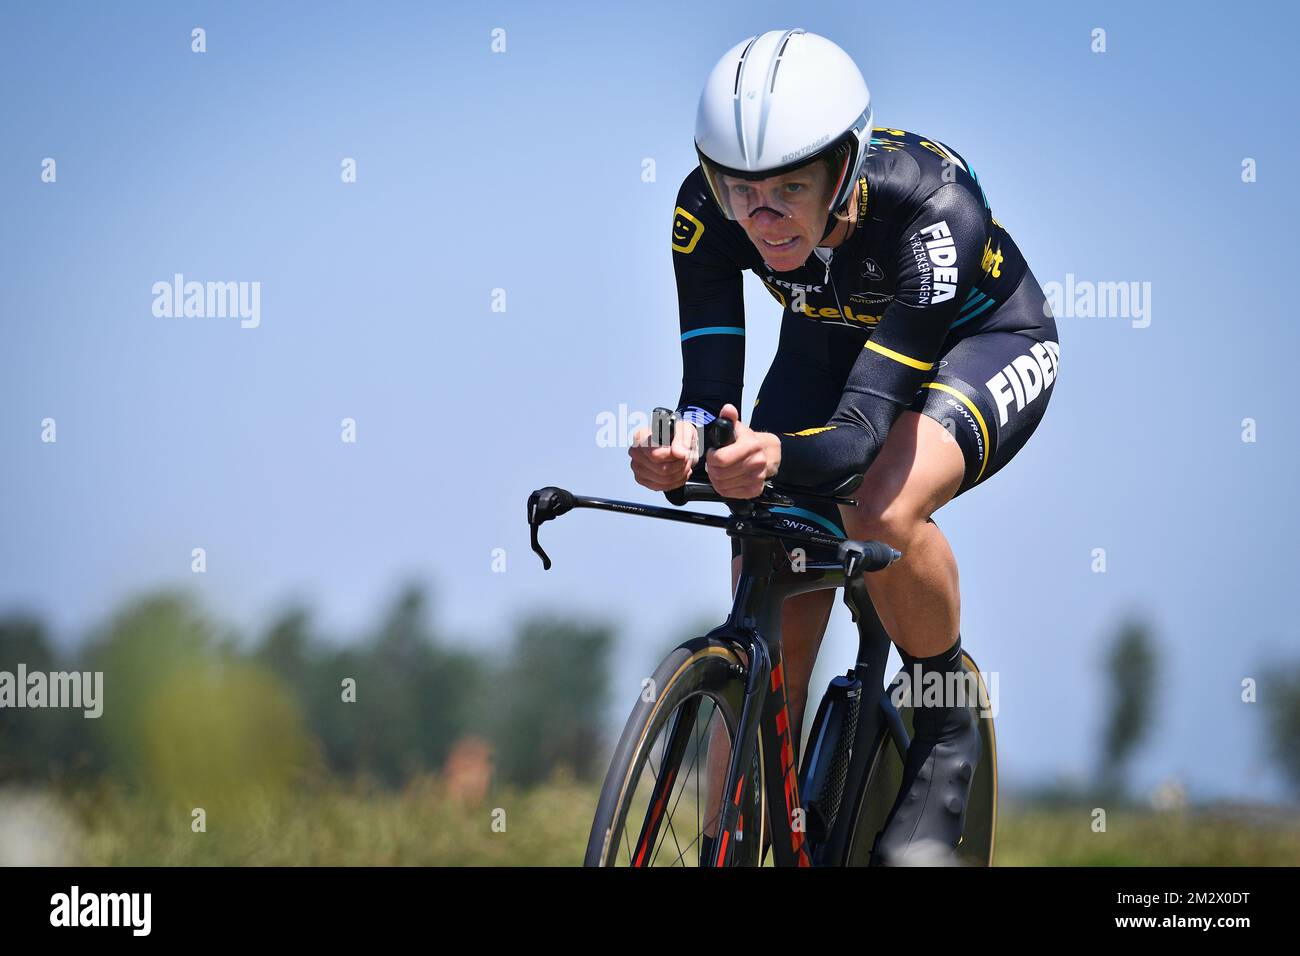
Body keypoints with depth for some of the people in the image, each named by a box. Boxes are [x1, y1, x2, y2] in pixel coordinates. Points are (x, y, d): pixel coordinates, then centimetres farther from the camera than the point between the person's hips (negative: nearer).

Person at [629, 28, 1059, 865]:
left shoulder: (928, 206, -39)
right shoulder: (707, 209, -28)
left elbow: (865, 426, -43)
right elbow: (710, 388, -28)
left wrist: (777, 458, -64)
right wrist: (686, 443, -52)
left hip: (982, 343, -4)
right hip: (832, 344, 4)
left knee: (883, 513, -35)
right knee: (769, 647, -10)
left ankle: (949, 726, -8)